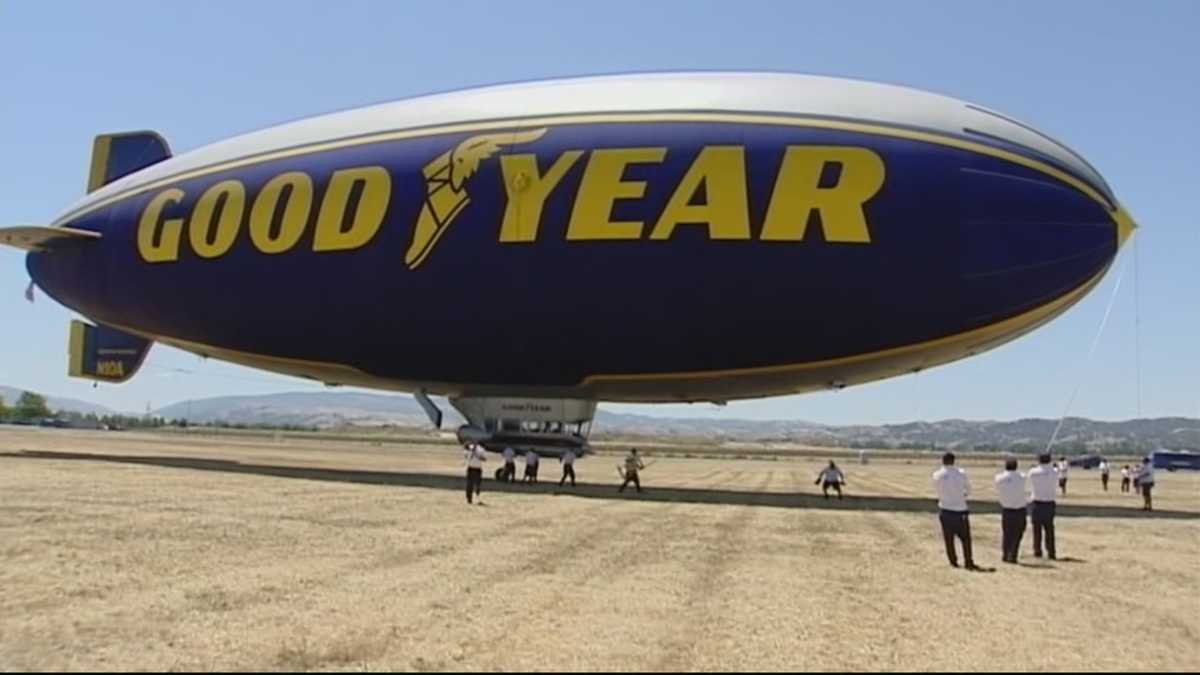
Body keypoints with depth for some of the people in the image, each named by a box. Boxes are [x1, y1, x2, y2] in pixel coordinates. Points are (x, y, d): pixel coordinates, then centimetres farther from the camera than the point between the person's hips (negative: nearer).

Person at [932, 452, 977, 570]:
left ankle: (953, 562, 14)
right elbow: (968, 490, 5)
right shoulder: (961, 473, -8)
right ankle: (968, 562, 8)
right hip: (960, 510, -2)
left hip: (945, 510, 2)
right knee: (965, 538, 8)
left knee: (948, 538, 10)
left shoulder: (937, 475, -4)